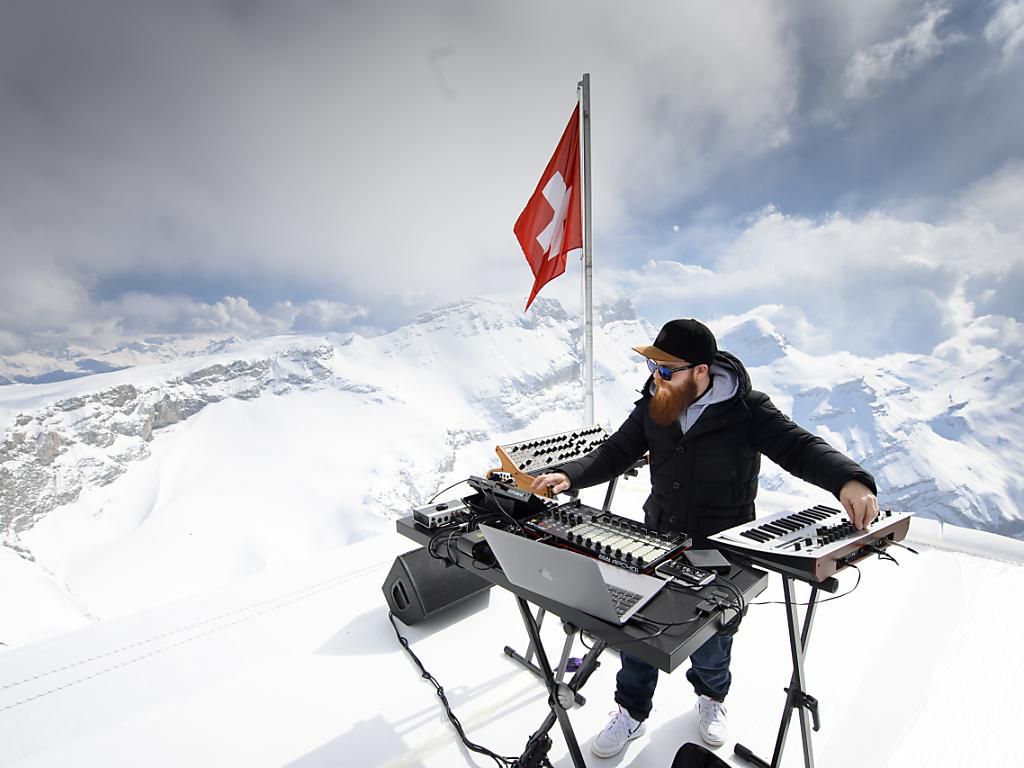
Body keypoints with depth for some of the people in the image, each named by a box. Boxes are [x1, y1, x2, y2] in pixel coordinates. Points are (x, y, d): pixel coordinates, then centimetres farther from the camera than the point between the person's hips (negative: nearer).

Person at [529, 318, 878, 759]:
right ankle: (631, 712, 32)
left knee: (710, 635, 8)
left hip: (721, 549, -3)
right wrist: (569, 476, -16)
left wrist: (849, 481, -41)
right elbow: (614, 453, 0)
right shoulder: (652, 406, -3)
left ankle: (711, 696, 44)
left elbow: (799, 447, -21)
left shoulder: (745, 409, -15)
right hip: (656, 539, 3)